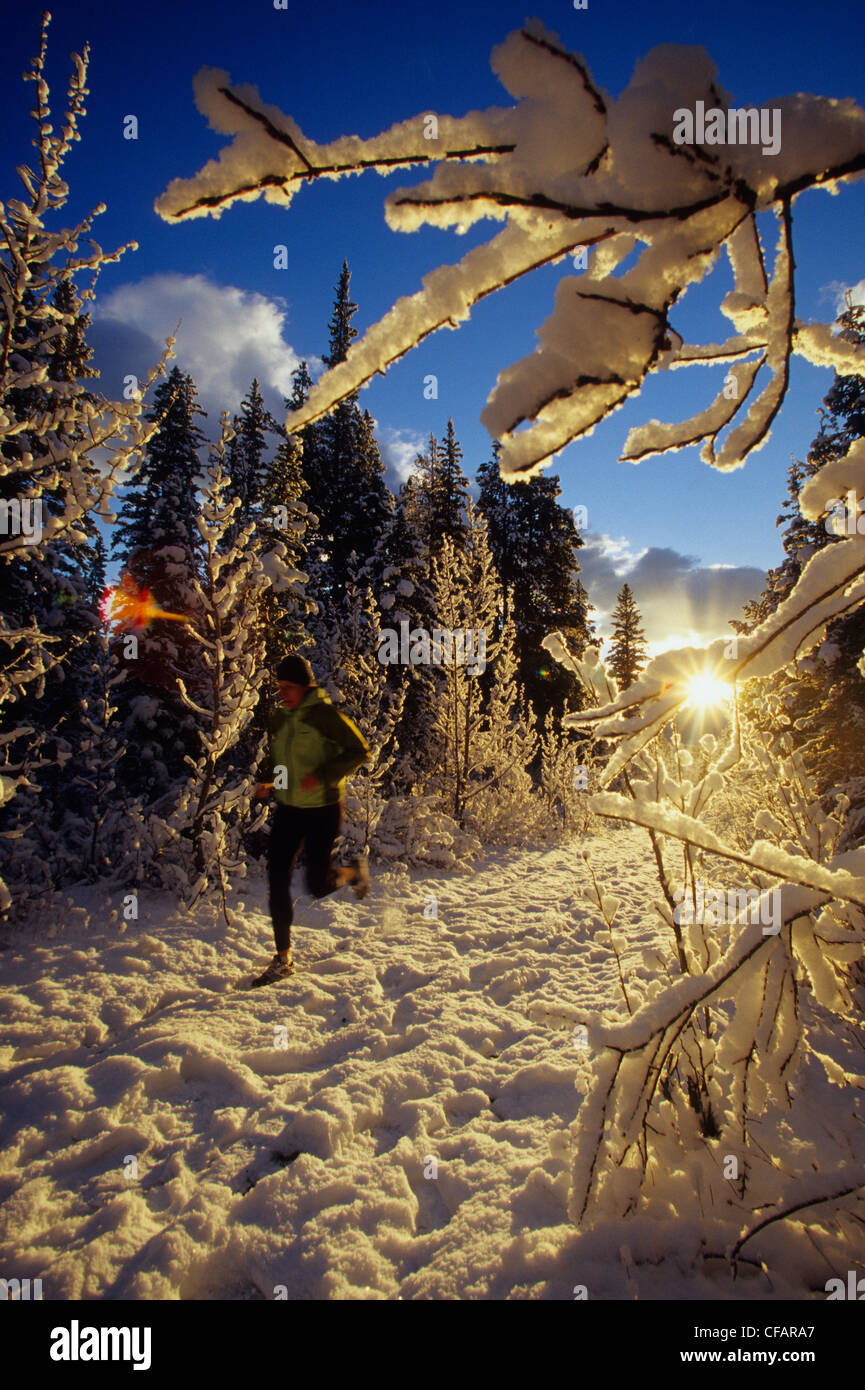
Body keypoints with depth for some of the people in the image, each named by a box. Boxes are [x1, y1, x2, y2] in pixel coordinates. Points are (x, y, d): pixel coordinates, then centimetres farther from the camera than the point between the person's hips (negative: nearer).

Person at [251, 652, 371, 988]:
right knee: (277, 880, -1)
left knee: (317, 885, -3)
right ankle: (283, 958, 10)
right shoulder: (279, 718, 5)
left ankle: (354, 871, 32)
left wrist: (323, 775, -23)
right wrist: (265, 777, 0)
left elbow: (359, 750, -14)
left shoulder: (324, 714, -14)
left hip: (323, 811, -6)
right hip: (288, 809, 6)